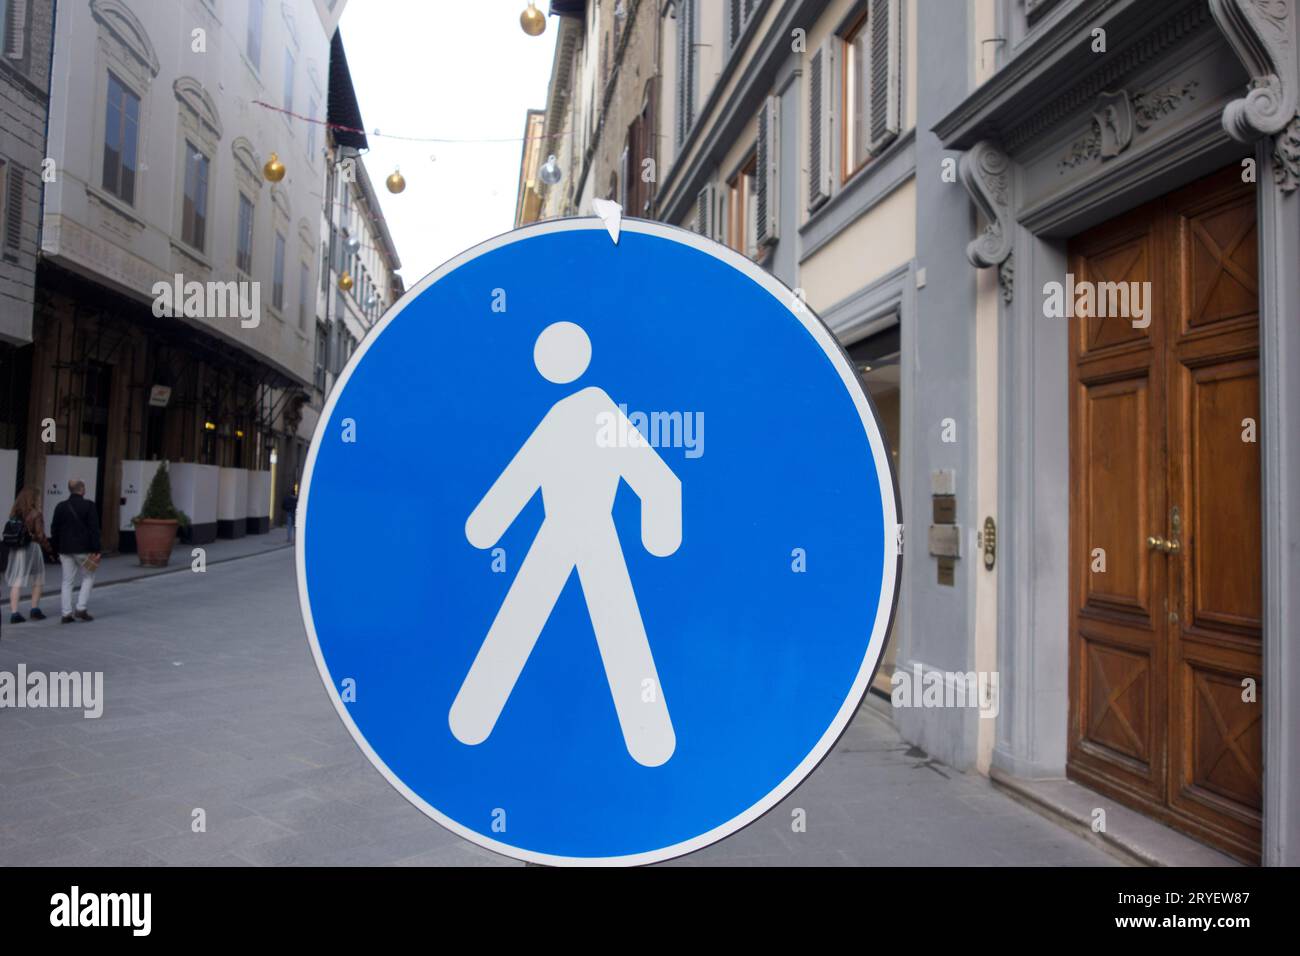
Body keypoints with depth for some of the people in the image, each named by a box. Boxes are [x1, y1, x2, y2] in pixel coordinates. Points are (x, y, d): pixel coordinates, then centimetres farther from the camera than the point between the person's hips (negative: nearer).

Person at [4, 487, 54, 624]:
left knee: (16, 582, 5)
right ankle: (35, 609, 16)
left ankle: (14, 613, 0)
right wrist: (49, 547, -1)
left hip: (15, 550, 4)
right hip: (31, 549, -4)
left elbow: (9, 535, 3)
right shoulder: (36, 515, -9)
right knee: (38, 580, 13)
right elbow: (40, 536, -11)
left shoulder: (14, 514, 5)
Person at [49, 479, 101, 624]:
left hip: (65, 549, 4)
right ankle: (81, 609, 1)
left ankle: (66, 614, 6)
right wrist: (95, 550, -9)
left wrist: (58, 549, 17)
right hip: (83, 549, -4)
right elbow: (94, 529, -12)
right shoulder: (89, 506, -9)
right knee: (88, 577, 10)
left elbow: (54, 530, 8)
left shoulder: (61, 506, 5)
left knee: (67, 582, 8)